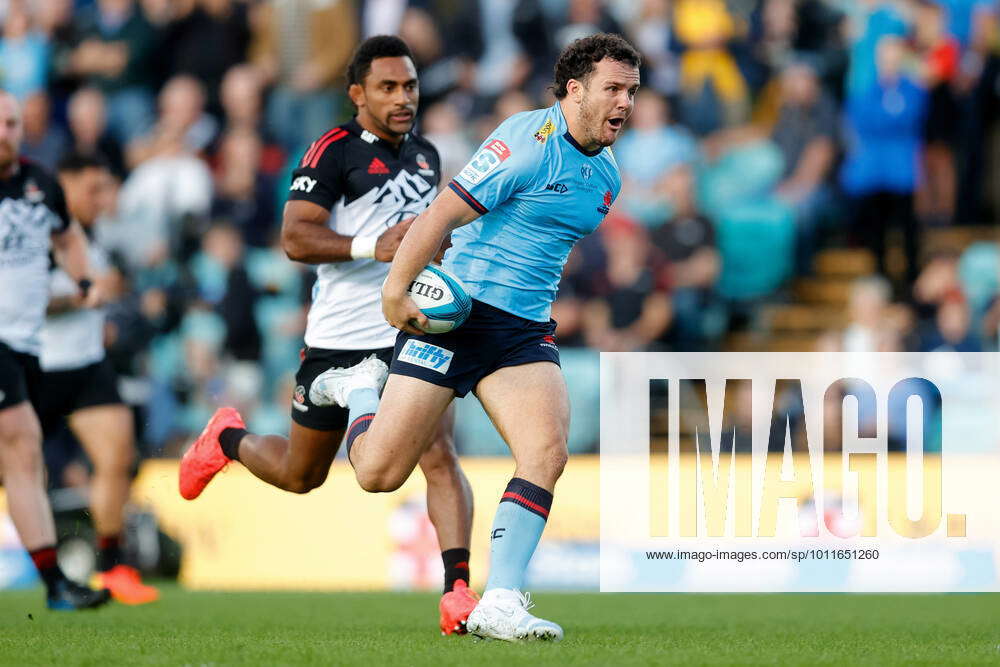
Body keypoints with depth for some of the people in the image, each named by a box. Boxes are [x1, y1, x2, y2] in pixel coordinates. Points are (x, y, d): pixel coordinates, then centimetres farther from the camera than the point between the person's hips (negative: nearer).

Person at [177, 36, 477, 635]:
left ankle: (458, 592, -21)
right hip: (339, 339, -4)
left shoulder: (426, 155, 13)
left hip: (413, 334, 4)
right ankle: (229, 439, 44)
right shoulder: (335, 152, -10)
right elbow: (295, 237, -19)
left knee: (441, 458, -17)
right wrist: (371, 246, -30)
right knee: (301, 475, 13)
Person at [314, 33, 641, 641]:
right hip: (455, 316, -7)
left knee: (547, 453, -18)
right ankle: (358, 390, 28)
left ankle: (500, 603, -16)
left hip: (526, 334, 7)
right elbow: (441, 215, -17)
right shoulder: (529, 144, -14)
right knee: (379, 472, -5)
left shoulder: (606, 178, 13)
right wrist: (396, 289, -22)